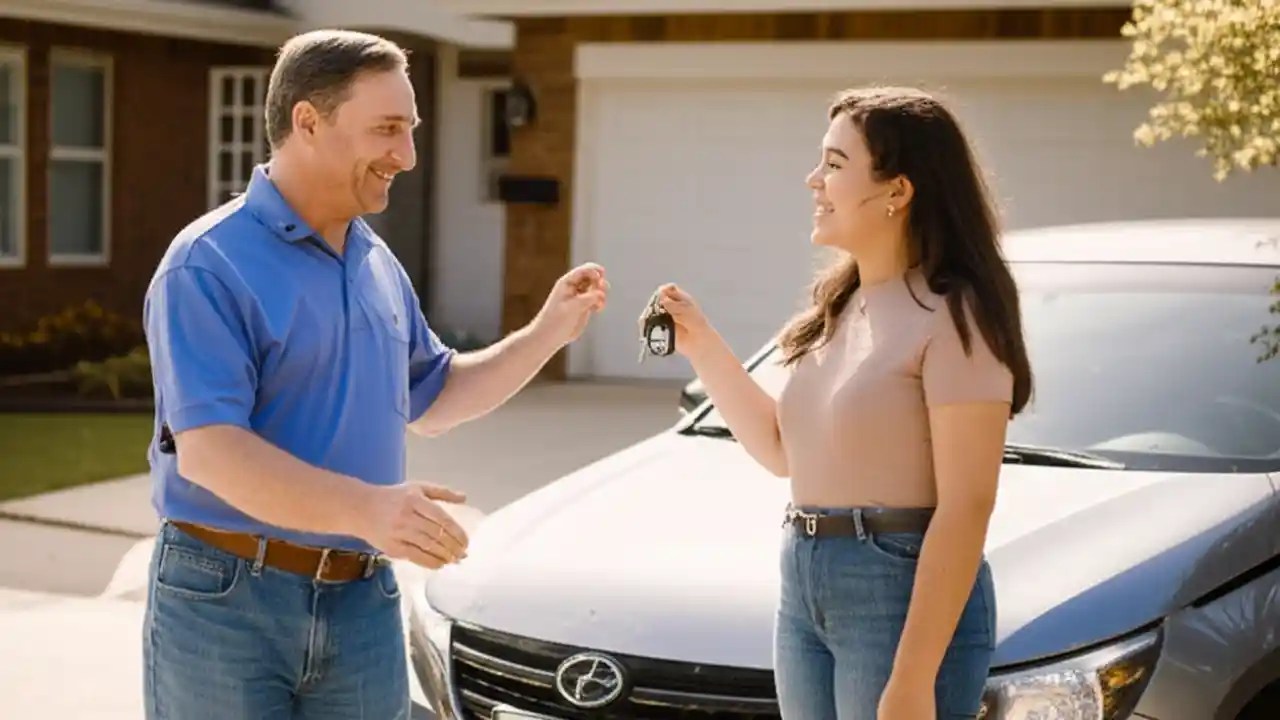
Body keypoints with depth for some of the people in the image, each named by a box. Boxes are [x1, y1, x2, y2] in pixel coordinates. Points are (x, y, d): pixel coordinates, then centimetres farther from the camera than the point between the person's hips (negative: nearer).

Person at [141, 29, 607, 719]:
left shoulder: (378, 263, 11)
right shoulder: (209, 265, -14)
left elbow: (431, 400, 24)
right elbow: (208, 450, -23)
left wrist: (548, 332, 11)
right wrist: (363, 508, -36)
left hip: (363, 605, 7)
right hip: (224, 598, -6)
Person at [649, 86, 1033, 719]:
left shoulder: (952, 315, -14)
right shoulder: (839, 307, 11)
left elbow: (965, 506, -19)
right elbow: (783, 451, 17)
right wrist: (702, 347, 6)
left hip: (904, 598, -8)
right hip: (804, 591, 8)